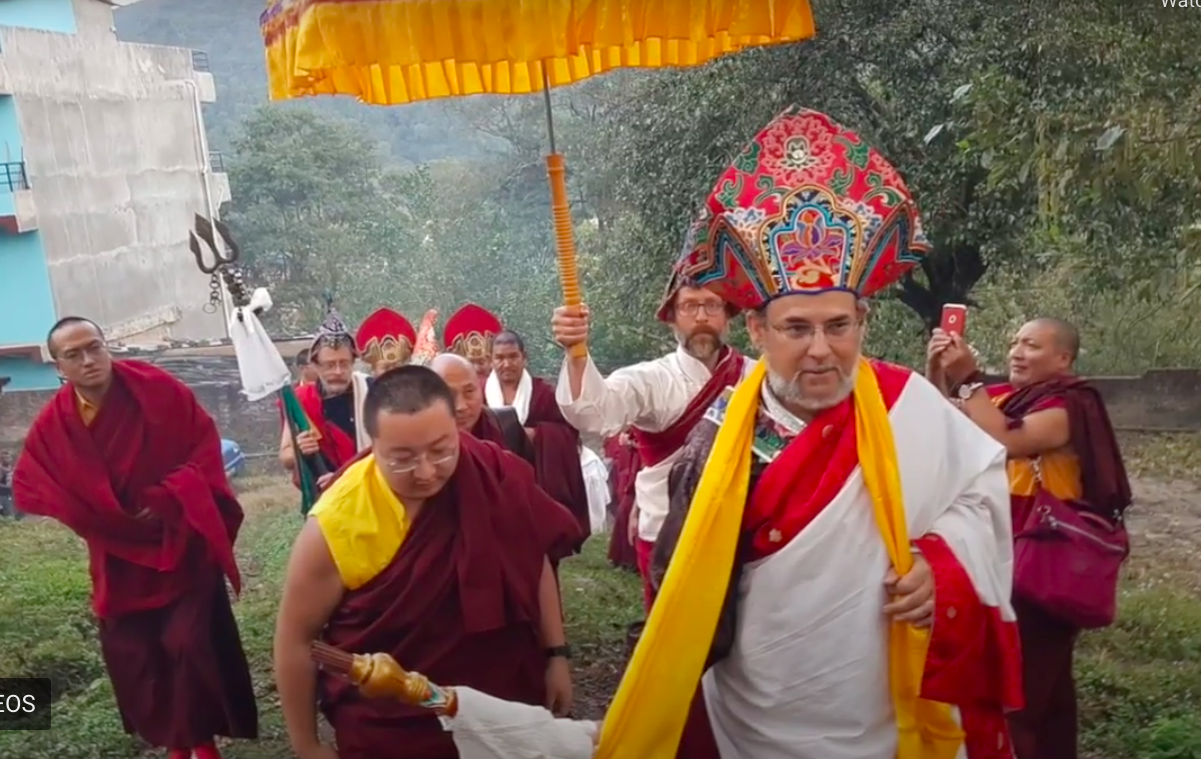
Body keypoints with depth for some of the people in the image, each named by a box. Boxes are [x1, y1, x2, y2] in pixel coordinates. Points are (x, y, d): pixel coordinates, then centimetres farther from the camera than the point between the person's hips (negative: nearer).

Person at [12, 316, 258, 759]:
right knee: (132, 654, 7)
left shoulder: (156, 389, -13)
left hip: (183, 542, -3)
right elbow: (29, 485, 1)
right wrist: (104, 520, -9)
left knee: (192, 643, -7)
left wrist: (172, 497, -17)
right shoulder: (53, 425, -7)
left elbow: (204, 441, -6)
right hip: (120, 554, 3)